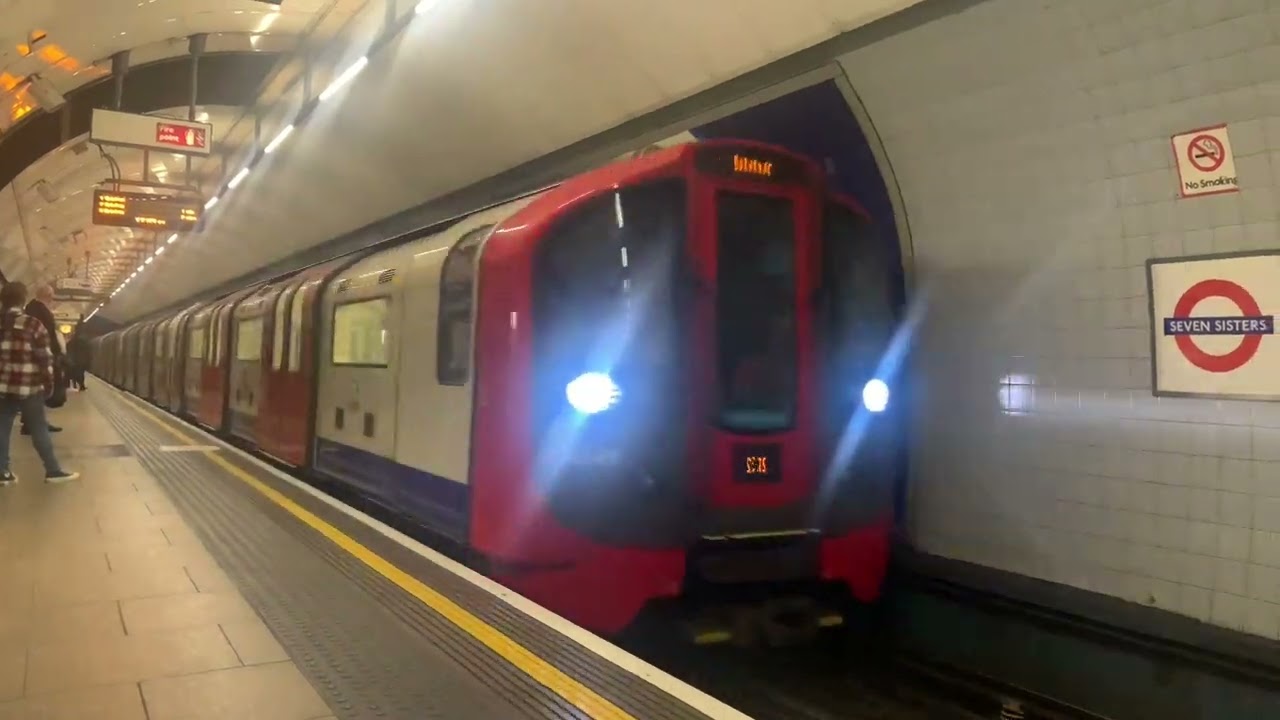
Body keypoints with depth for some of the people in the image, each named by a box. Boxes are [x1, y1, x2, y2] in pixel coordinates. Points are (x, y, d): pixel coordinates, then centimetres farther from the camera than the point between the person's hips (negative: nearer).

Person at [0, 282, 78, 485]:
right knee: (39, 430, 2)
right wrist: (49, 383, 3)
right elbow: (45, 358, -7)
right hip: (28, 387, -4)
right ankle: (53, 470, 6)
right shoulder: (33, 325, -7)